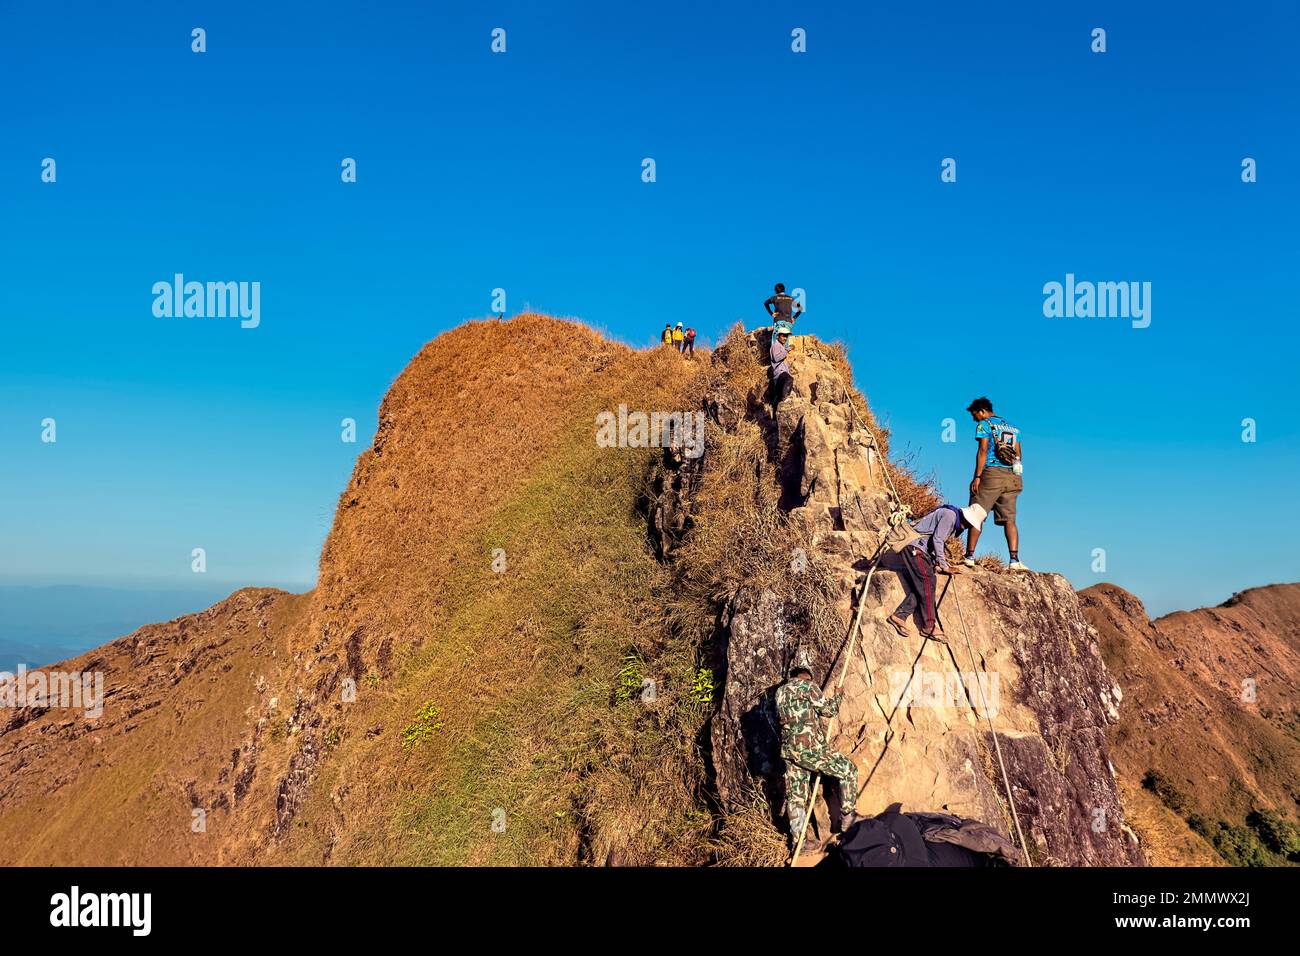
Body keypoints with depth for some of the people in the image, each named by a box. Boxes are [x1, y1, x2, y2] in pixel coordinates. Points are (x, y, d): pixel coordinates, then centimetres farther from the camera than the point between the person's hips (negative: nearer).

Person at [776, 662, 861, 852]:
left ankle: (798, 839, 16)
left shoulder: (780, 692, 18)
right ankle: (848, 817, 12)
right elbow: (828, 710, -3)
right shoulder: (807, 685, -5)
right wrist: (838, 697, 15)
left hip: (788, 750, 8)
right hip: (809, 748, -8)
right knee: (848, 770, 8)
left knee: (795, 795, 12)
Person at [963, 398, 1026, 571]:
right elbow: (1018, 455, 18)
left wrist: (977, 476, -12)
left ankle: (970, 556, -5)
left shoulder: (984, 425, 2)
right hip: (1012, 477, 6)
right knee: (1009, 519, 1)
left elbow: (983, 450, -9)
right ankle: (1014, 560, -10)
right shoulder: (1013, 428, 22)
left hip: (992, 473, -6)